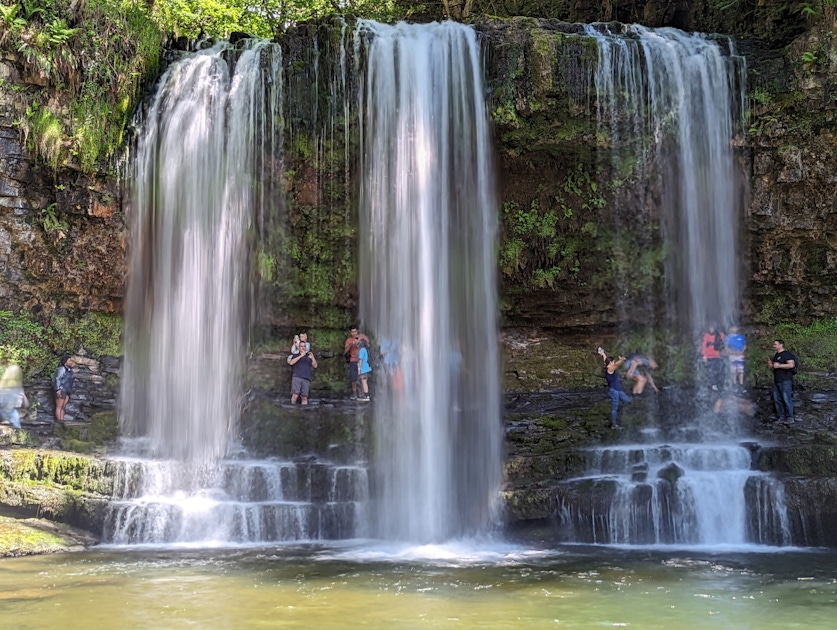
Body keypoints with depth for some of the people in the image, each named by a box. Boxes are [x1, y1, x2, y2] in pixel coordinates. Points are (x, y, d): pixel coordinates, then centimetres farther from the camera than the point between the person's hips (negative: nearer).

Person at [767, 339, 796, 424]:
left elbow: (791, 365, -21)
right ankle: (781, 417, 16)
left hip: (785, 381, -9)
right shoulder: (776, 356, 19)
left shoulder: (787, 354, -8)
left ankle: (789, 417, 0)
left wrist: (779, 365, -19)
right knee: (777, 399, 9)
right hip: (776, 381, 9)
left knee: (786, 399, -7)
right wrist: (770, 365, 6)